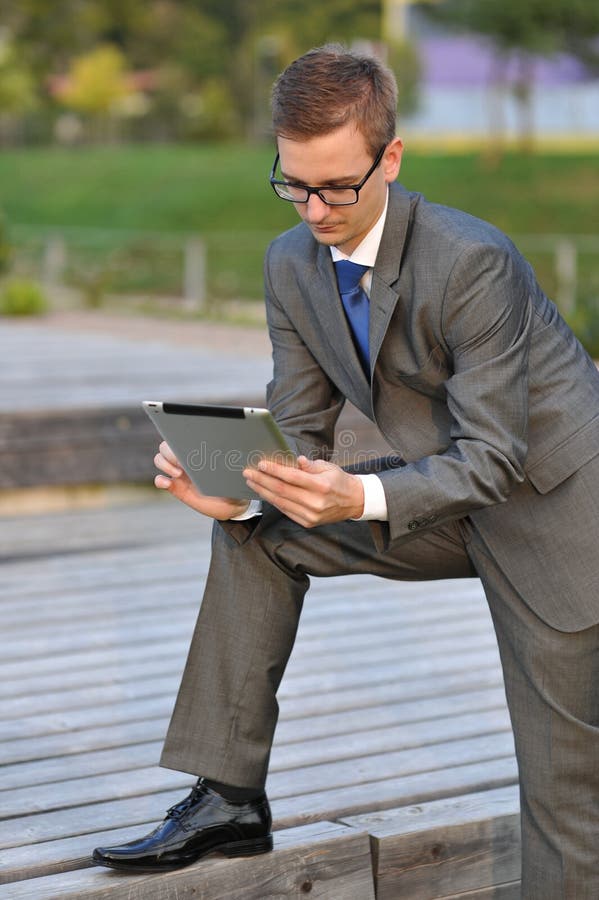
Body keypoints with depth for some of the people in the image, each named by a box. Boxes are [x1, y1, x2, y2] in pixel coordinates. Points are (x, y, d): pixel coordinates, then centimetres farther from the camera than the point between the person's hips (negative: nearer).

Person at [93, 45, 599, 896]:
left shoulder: (470, 260, -27)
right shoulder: (292, 263, -5)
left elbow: (493, 455, -26)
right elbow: (301, 430, 0)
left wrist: (362, 499, -41)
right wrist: (234, 489, -22)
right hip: (449, 497, 7)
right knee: (259, 533, 0)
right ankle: (229, 797, 3)